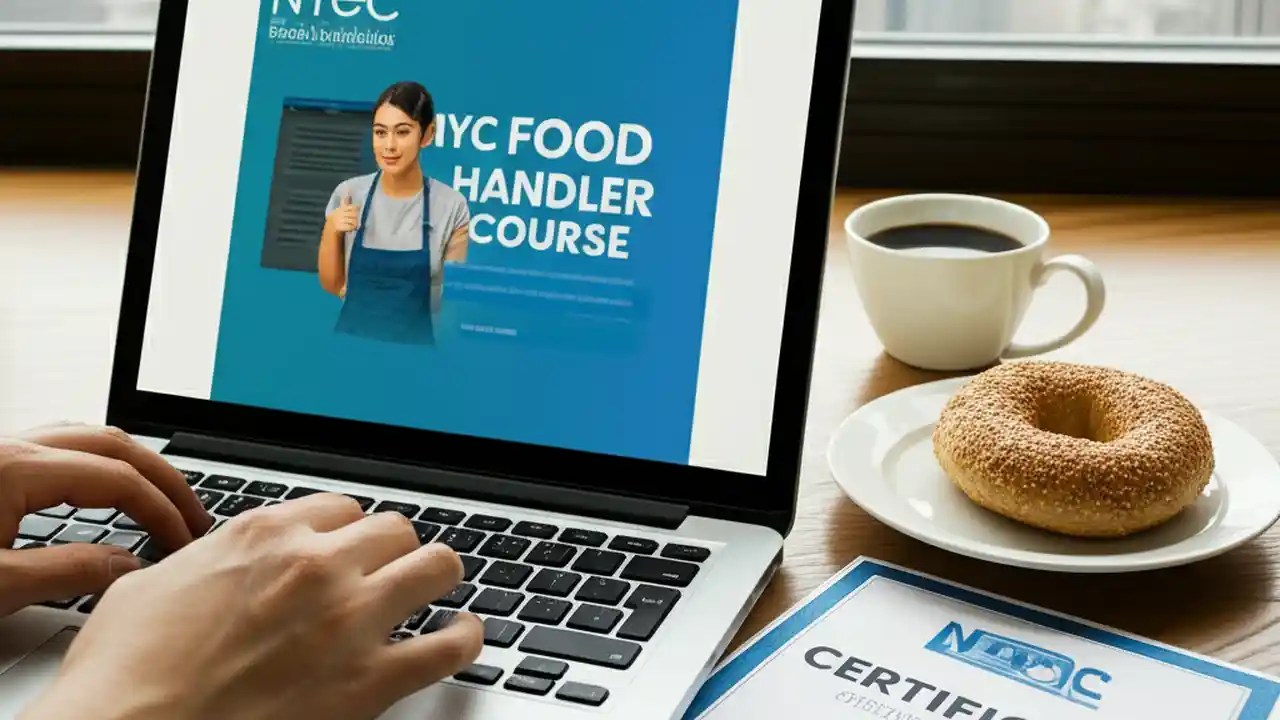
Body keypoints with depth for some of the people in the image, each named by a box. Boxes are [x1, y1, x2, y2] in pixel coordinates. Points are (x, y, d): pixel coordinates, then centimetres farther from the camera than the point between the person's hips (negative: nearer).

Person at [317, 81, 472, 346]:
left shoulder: (452, 206, -9)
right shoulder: (349, 194, -3)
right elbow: (332, 285, 5)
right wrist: (331, 231, -8)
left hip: (415, 342, -1)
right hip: (352, 338, 2)